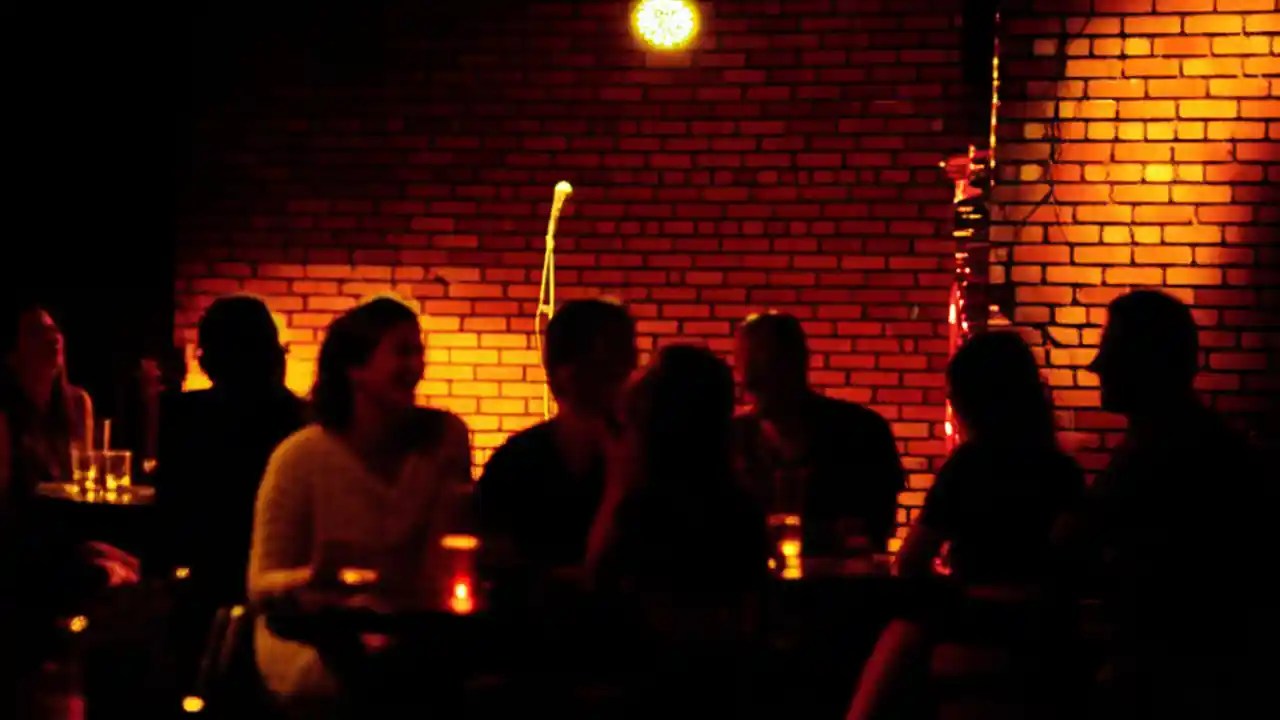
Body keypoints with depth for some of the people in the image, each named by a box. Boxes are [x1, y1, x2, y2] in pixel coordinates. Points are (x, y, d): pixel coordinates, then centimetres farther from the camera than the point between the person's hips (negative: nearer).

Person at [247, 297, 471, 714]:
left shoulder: (443, 436, 2)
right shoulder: (302, 457, -9)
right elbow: (262, 585, -6)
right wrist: (313, 578, -28)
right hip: (310, 642, -3)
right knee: (384, 675, -36)